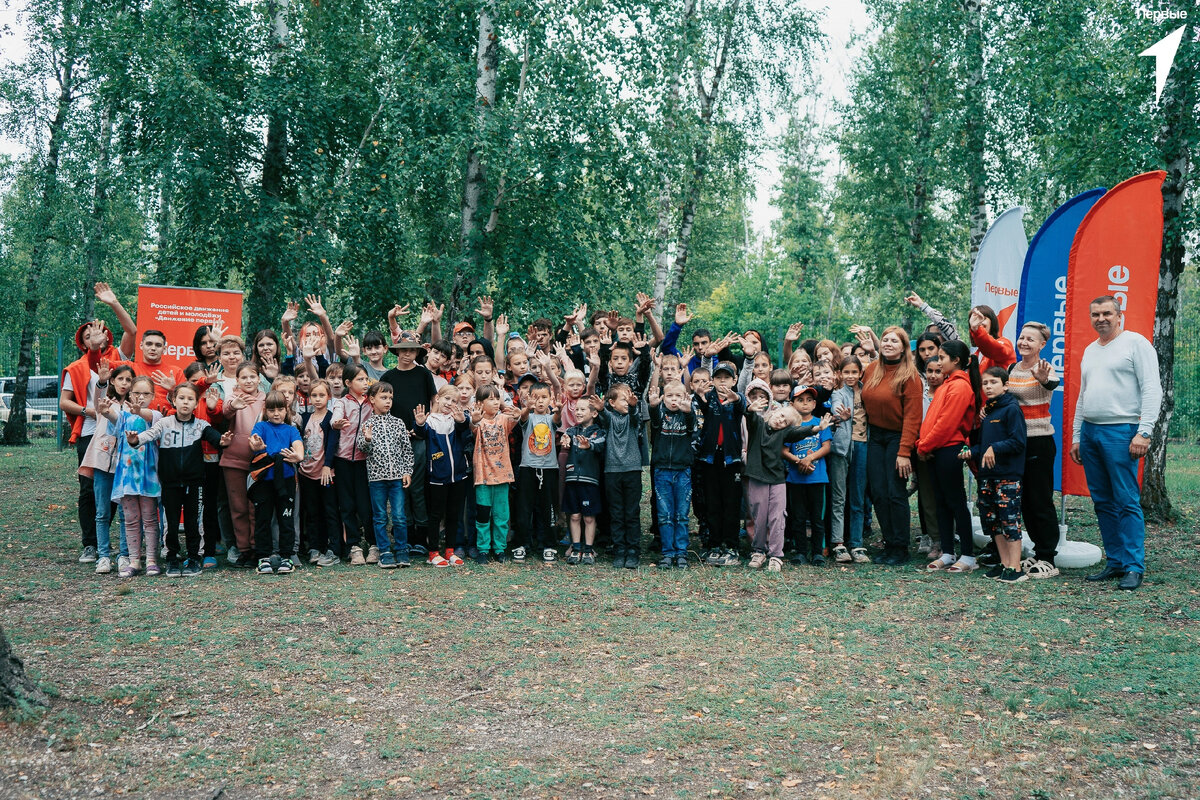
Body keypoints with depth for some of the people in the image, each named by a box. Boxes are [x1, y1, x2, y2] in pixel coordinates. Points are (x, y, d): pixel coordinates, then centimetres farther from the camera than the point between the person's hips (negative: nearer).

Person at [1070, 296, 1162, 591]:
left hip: (1120, 432, -7)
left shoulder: (1135, 343, -3)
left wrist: (1144, 432, -17)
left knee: (1127, 502, -7)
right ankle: (1115, 563, 15)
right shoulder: (1090, 351, 19)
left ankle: (1134, 567, -2)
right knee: (1103, 502, 9)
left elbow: (1152, 390, -10)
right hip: (1090, 432, 7)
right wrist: (1076, 436, 19)